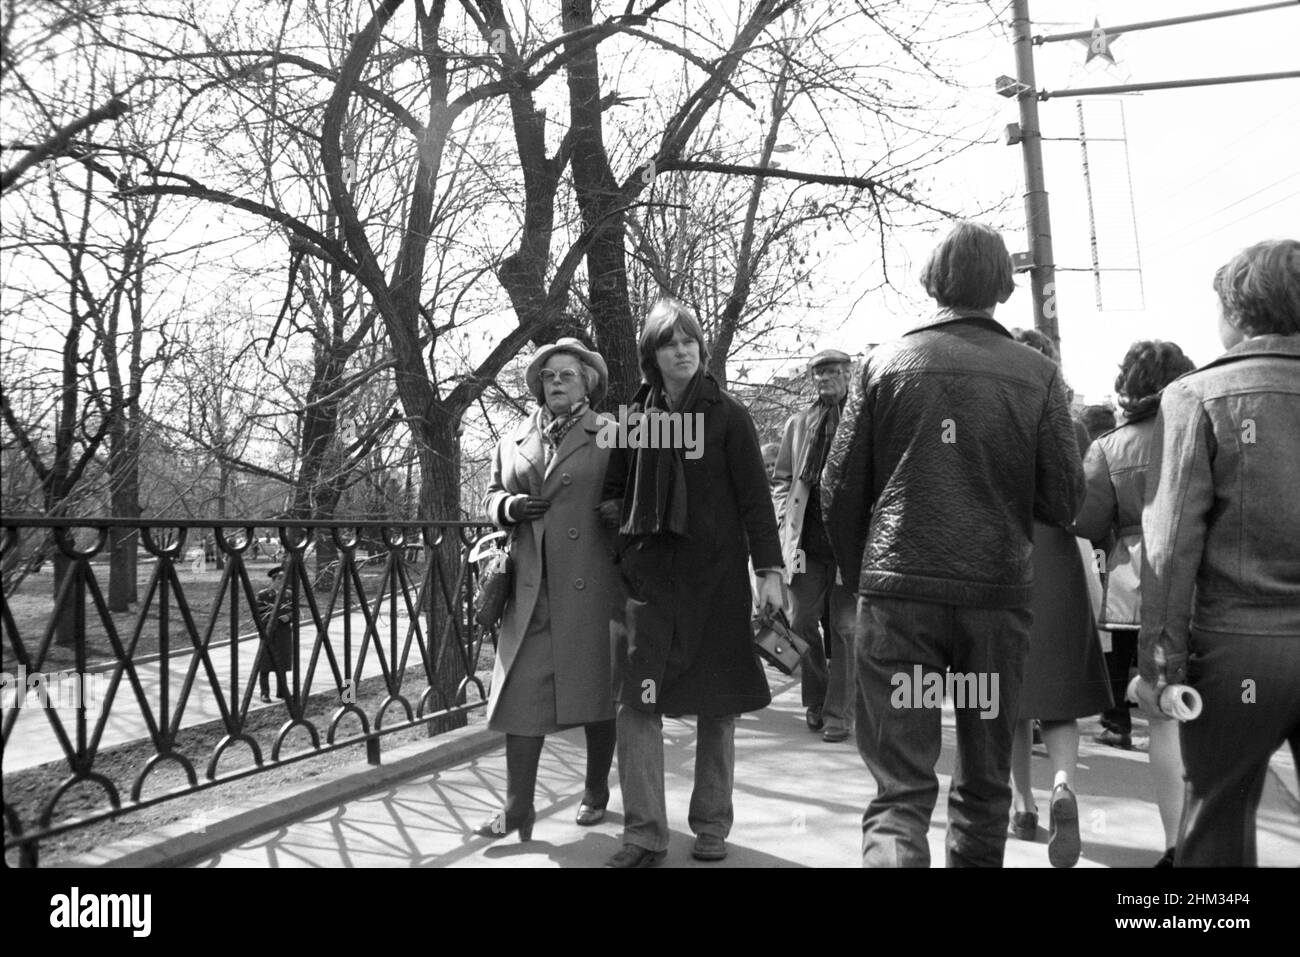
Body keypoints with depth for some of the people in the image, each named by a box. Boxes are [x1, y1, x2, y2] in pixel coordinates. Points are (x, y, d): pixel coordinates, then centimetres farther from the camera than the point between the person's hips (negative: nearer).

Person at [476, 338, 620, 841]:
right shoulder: (513, 439, 15)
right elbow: (491, 495, 20)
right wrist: (510, 506, 0)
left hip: (593, 586, -3)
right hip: (530, 587, 3)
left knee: (596, 688, 8)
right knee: (522, 691, 0)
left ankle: (596, 792, 27)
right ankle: (517, 807, 10)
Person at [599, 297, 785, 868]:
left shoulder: (727, 415, 1)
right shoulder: (635, 418, 8)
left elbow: (755, 498, -1)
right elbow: (613, 493, 18)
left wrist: (768, 569, -7)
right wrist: (621, 519, -2)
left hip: (716, 578, -1)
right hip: (646, 578, 2)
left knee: (717, 705, 7)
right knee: (637, 702, -4)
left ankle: (711, 828, 24)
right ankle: (644, 835, 7)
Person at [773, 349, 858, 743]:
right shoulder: (797, 424, 13)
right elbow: (782, 480, 17)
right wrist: (785, 521, 4)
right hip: (806, 541, 3)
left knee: (844, 628, 2)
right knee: (802, 622, 7)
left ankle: (839, 714, 13)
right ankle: (814, 703, 27)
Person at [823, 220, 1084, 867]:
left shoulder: (885, 362, 0)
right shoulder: (1037, 374, 1)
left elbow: (839, 491, 0)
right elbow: (1065, 501, 2)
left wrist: (859, 573, 15)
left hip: (897, 592, -1)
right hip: (999, 595, 1)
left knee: (901, 785, 3)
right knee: (985, 783, 19)